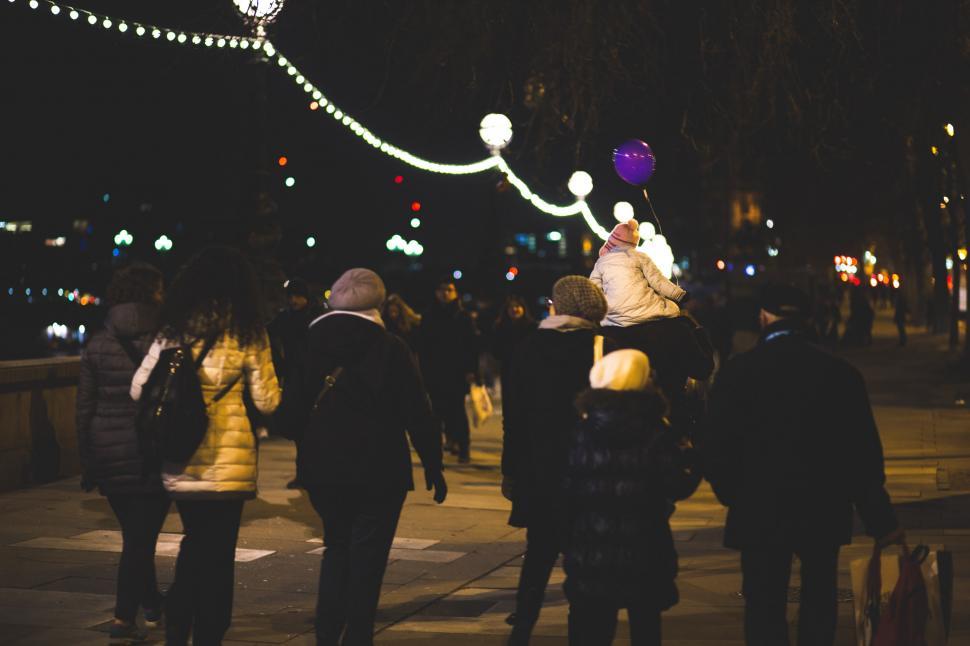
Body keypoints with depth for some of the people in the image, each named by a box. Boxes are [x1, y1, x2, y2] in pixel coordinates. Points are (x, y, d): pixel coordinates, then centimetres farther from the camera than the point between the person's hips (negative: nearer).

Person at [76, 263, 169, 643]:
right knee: (142, 537, 0)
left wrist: (87, 462, 11)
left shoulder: (97, 344, 3)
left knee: (135, 535, 19)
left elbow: (85, 408, 5)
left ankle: (152, 608, 31)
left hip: (109, 455, 4)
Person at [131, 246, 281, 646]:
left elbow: (138, 390, 5)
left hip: (179, 460, 4)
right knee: (218, 552, 5)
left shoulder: (172, 331, 5)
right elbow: (267, 401, -3)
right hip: (226, 460, -4)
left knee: (195, 543, 21)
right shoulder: (247, 334, -5)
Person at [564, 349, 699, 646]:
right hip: (643, 553, -1)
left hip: (589, 553, 2)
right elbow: (680, 486, -11)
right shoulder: (658, 436, -10)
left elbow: (564, 490, -3)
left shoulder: (580, 433, -3)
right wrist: (686, 453, 7)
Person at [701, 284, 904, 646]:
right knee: (819, 603, 20)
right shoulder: (841, 374, -6)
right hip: (824, 511, 2)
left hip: (760, 512, -2)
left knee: (765, 607, 7)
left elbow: (716, 449, -10)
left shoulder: (738, 372, -11)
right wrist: (882, 521, 3)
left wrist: (733, 496, 9)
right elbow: (864, 453, -4)